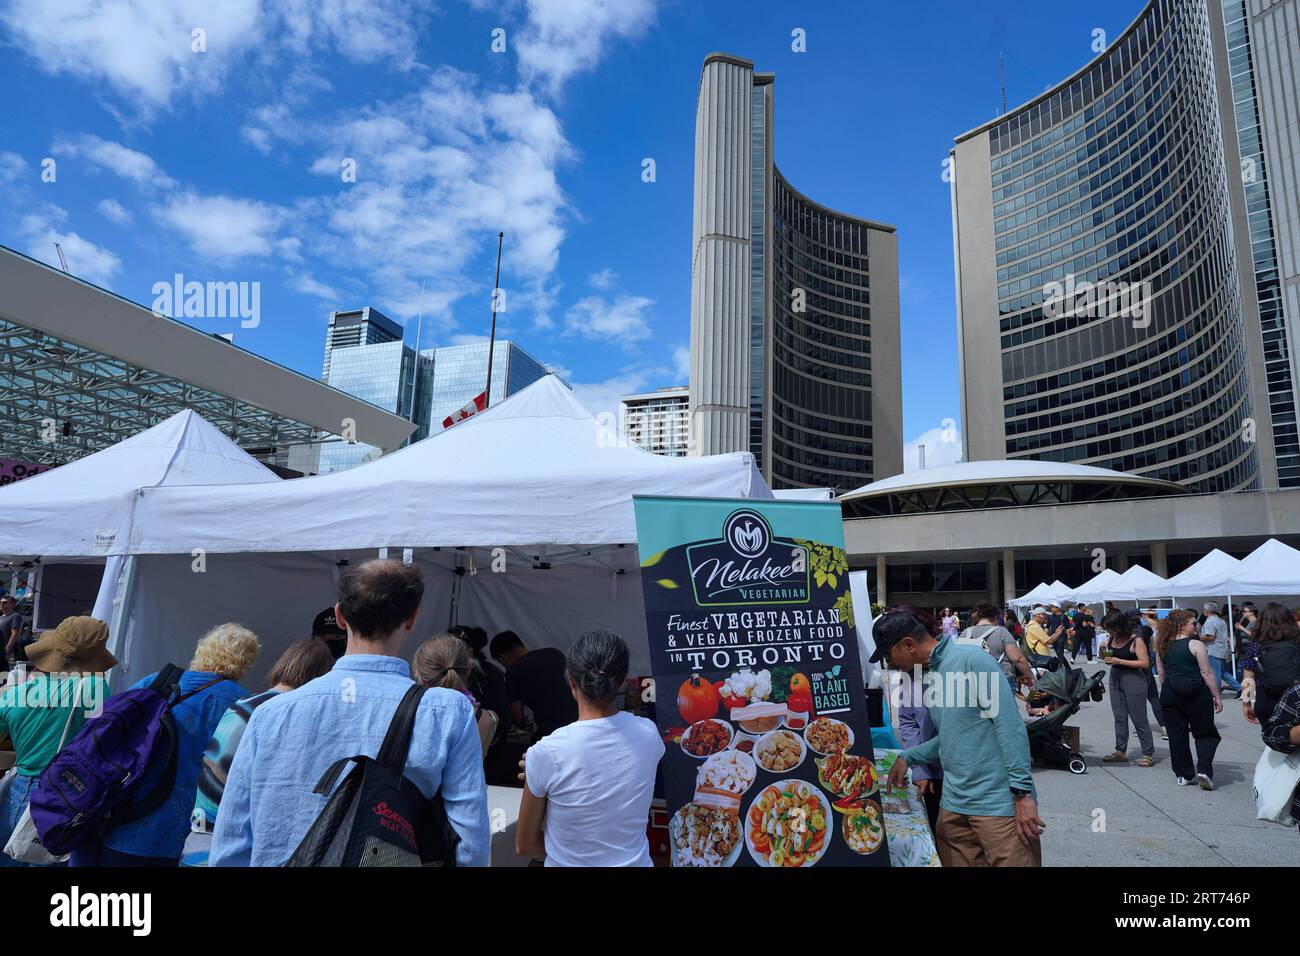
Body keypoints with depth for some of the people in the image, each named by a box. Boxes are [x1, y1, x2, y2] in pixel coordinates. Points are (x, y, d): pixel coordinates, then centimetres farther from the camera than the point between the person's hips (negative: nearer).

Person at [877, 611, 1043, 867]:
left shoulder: (971, 660, -13)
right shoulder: (930, 675, 12)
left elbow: (1010, 727, -15)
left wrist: (1022, 792, -17)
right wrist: (907, 757, 16)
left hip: (999, 804, -7)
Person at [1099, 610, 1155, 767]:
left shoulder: (1136, 640, -14)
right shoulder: (1110, 639, 4)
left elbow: (1145, 663, -19)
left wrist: (1119, 661, -22)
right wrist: (1104, 656, -7)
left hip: (1133, 680, -6)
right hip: (1115, 678, 7)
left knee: (1139, 719, 0)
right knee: (1119, 718, 11)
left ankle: (1148, 754, 10)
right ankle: (1120, 751, 18)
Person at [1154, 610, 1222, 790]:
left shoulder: (1163, 646, 7)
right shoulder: (1195, 645, -10)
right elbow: (1207, 673, -11)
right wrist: (1217, 696, -5)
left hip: (1170, 694, 4)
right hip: (1196, 693, -4)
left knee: (1177, 735, 9)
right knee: (1205, 733, 9)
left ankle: (1184, 775, 14)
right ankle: (1204, 769, -7)